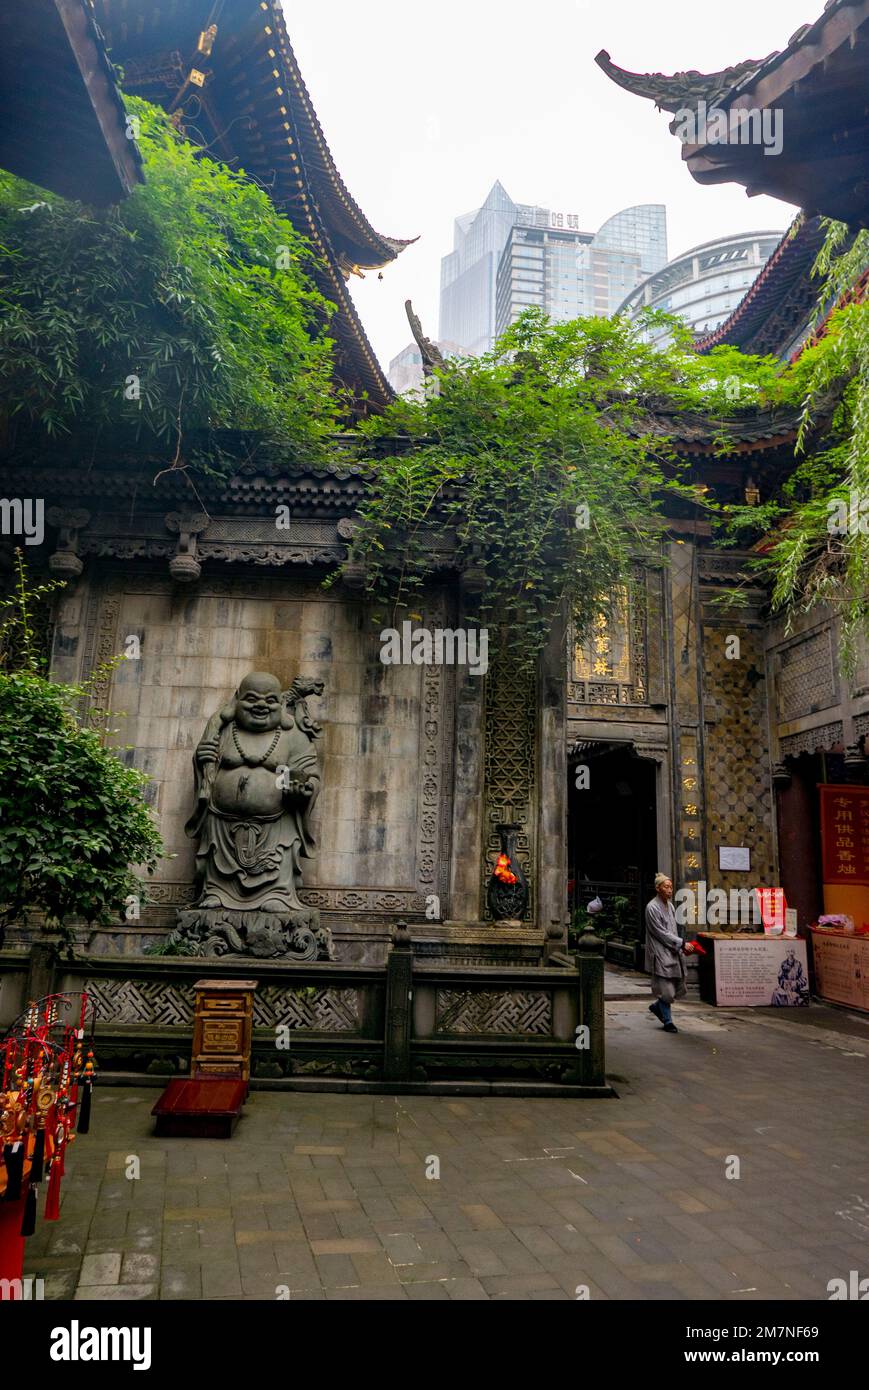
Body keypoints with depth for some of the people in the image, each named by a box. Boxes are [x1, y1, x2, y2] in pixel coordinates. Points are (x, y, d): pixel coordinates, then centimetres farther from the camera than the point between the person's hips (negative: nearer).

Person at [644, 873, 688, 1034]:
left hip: (673, 952, 8)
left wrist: (680, 947, 9)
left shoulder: (670, 905, 12)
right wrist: (682, 943, -15)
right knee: (666, 989, -3)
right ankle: (667, 1021, 14)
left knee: (678, 986, 11)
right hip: (660, 953, -8)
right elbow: (661, 933, -16)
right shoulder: (652, 908, -14)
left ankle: (657, 1007, 33)